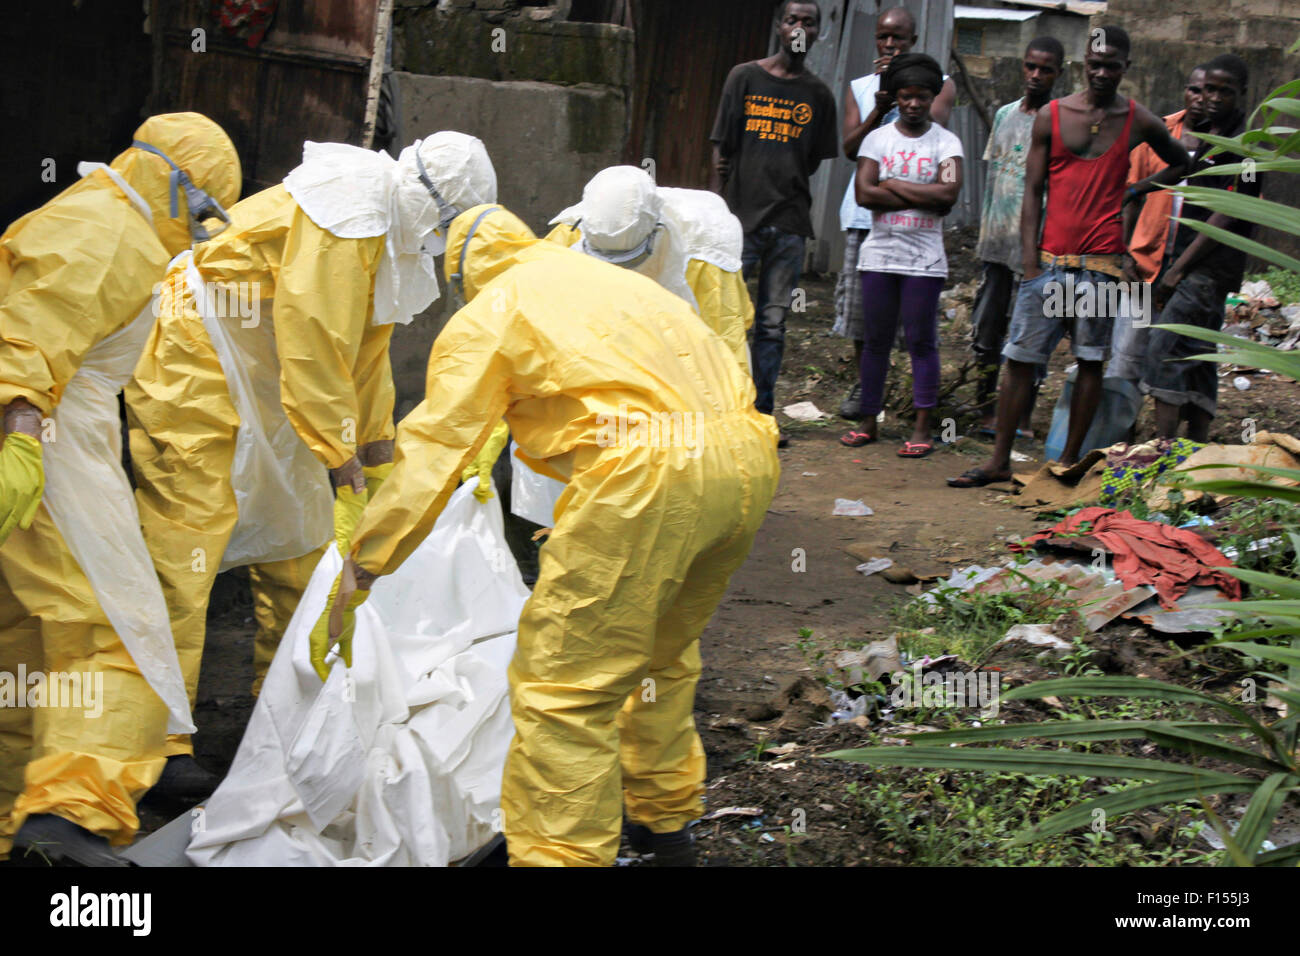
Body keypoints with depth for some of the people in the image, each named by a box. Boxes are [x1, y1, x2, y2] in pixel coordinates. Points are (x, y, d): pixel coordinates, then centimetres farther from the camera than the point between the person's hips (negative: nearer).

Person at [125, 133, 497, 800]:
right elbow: (314, 346, -27)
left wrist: (378, 458, 18)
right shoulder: (344, 218, -24)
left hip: (264, 390, 11)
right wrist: (344, 463, -22)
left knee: (299, 545, 13)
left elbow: (365, 351, 16)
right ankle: (161, 743, -10)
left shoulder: (389, 234, 8)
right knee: (184, 552, -12)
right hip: (194, 384, -11)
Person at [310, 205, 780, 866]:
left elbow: (428, 459, 7)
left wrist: (352, 581, 13)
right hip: (749, 456, 8)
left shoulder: (484, 318, 11)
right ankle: (665, 820, 43)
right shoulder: (610, 277, 31)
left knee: (563, 687, -1)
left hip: (652, 466, -8)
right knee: (661, 653, 28)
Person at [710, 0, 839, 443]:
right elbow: (722, 149, 3)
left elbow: (814, 160, 16)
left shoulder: (818, 95, 10)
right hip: (742, 217, -2)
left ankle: (762, 415, 11)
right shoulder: (745, 77, 4)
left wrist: (782, 180, 2)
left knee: (773, 323, 5)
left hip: (790, 222, 2)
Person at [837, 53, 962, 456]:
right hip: (879, 253, 2)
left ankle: (922, 428, 2)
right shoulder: (877, 138, 7)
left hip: (924, 258, -2)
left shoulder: (946, 142, 3)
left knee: (922, 340, -1)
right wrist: (923, 199, -10)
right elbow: (864, 193, -6)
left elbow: (948, 193, -13)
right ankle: (868, 421, 13)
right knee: (876, 339, 6)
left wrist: (893, 184, -7)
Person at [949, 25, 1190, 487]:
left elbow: (1181, 164, 22)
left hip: (1103, 263, 0)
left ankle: (1068, 460, 13)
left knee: (1090, 361, 4)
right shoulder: (1051, 116, 5)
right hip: (1050, 259, 0)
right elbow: (1033, 192, 4)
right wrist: (1030, 263, -4)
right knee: (1020, 358, -1)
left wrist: (1138, 190, 6)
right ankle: (999, 461, 6)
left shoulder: (1139, 122, 6)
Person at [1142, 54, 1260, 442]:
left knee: (1165, 347, -16)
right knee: (1196, 357, 10)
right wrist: (1172, 261, 16)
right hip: (1192, 263, 9)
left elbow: (1227, 215, -17)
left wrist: (1177, 270, -18)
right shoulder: (1206, 134, 17)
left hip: (1212, 267, -9)